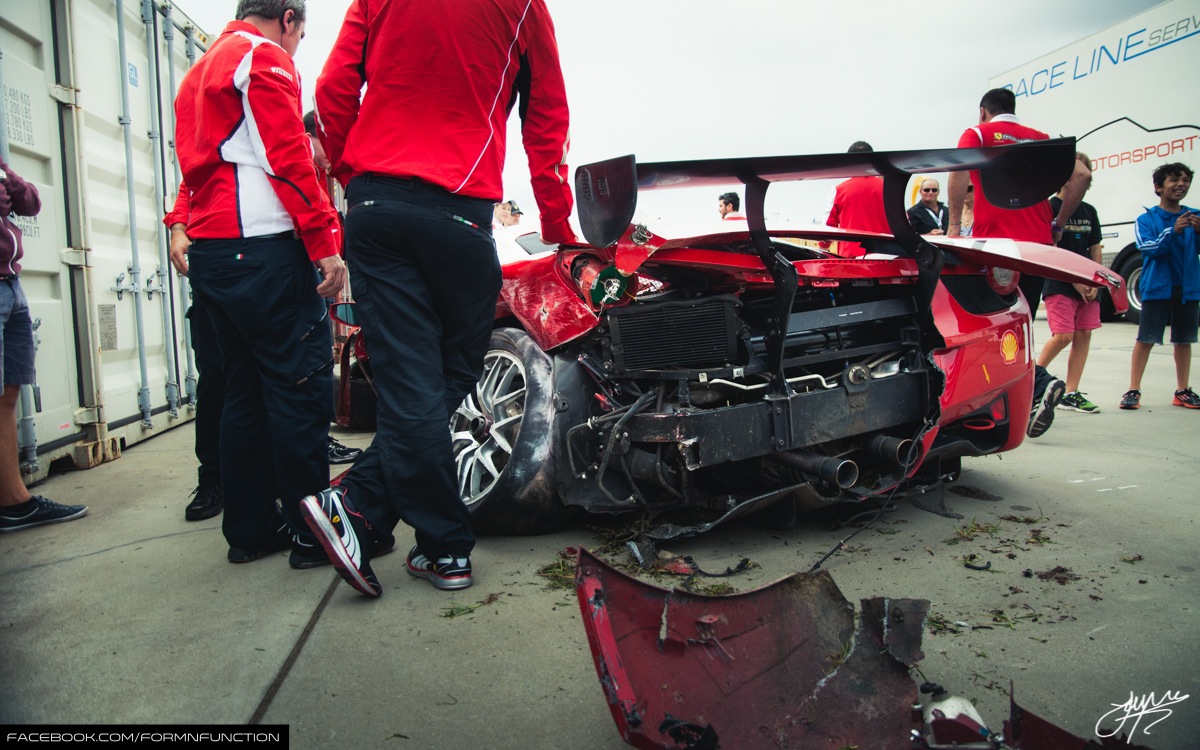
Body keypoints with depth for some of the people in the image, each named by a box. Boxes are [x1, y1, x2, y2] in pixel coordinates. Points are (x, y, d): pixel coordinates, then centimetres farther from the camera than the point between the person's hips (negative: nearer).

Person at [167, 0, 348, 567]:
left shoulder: (198, 73, 28)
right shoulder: (265, 57, -3)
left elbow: (193, 163, 26)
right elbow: (289, 158, -13)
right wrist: (326, 243, -16)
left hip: (208, 253, 10)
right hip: (262, 248, -10)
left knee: (246, 389, 11)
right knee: (300, 384, -7)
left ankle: (249, 528, 15)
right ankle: (310, 530, -3)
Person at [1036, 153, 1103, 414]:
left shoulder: (1089, 211, 13)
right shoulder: (1051, 208, -5)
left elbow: (1095, 249, 15)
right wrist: (1074, 282, -13)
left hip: (1088, 286, 6)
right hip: (1059, 284, -6)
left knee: (1084, 335, 3)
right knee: (1063, 336, -15)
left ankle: (1071, 394, 9)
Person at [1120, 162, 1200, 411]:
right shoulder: (1147, 219, -1)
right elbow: (1148, 248, -13)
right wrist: (1173, 232, -29)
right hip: (1156, 287, -3)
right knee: (1145, 339, -5)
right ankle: (1133, 390, 0)